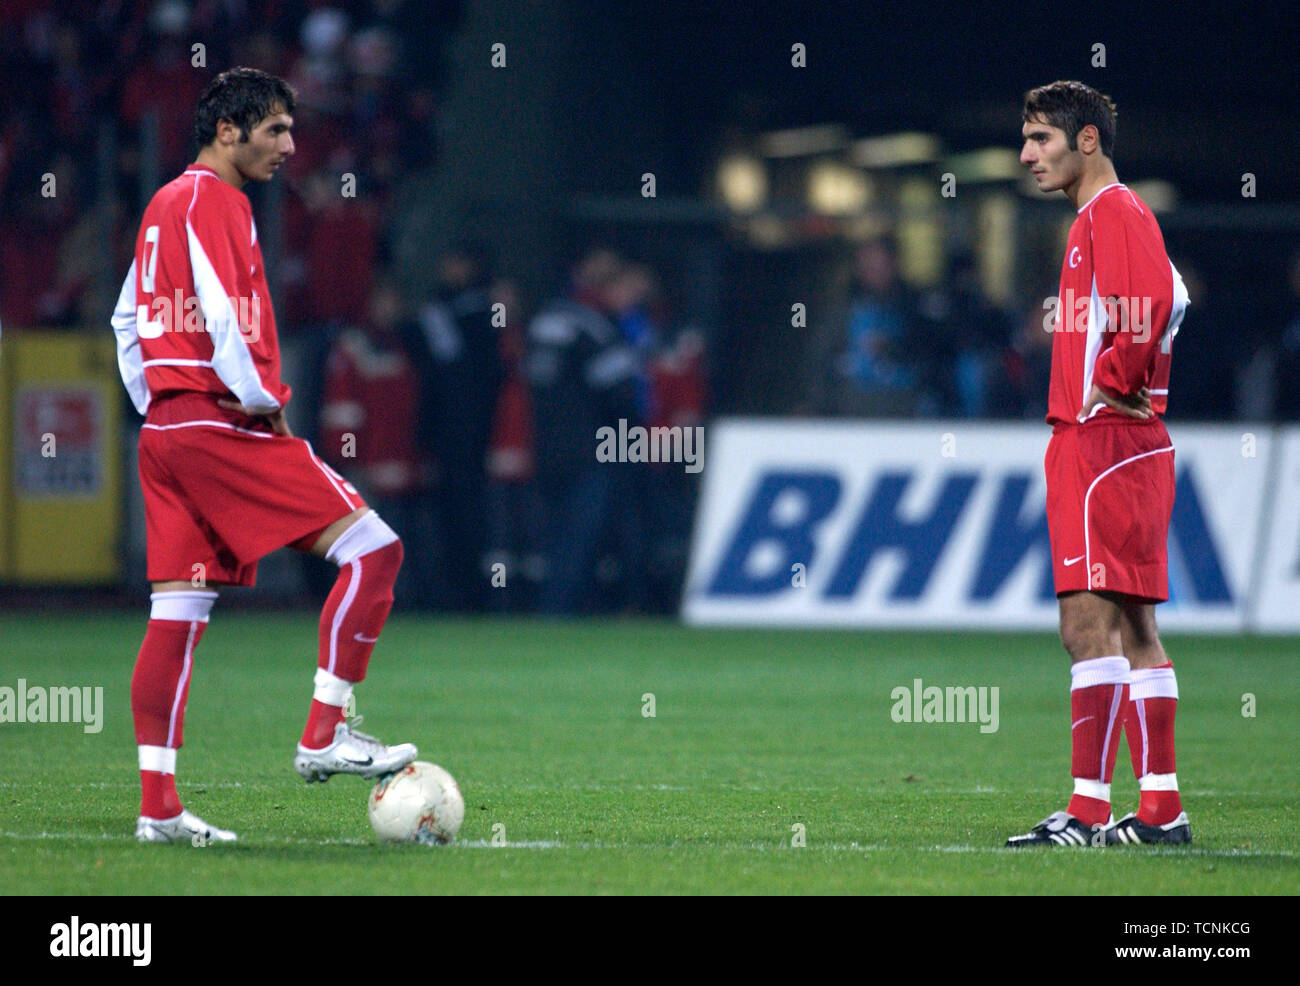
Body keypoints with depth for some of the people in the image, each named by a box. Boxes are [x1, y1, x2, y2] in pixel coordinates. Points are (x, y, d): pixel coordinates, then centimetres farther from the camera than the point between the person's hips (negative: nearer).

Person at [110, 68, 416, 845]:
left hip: (166, 426, 10)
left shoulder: (165, 204, 20)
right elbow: (221, 315, -19)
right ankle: (325, 735, -12)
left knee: (179, 613, 7)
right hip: (222, 426, -10)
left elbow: (127, 319, 26)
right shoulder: (214, 201, -9)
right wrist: (261, 398, -9)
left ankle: (158, 804, 4)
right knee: (372, 547, -9)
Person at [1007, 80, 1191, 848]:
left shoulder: (1115, 212, -10)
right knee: (1132, 631, 10)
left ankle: (1089, 810, -15)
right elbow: (1171, 303, 28)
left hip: (1102, 441, -11)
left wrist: (1111, 388, -15)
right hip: (1117, 444, 11)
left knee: (1091, 624, -13)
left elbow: (1154, 304, -24)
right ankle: (1161, 809, 12)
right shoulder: (1098, 218, 20)